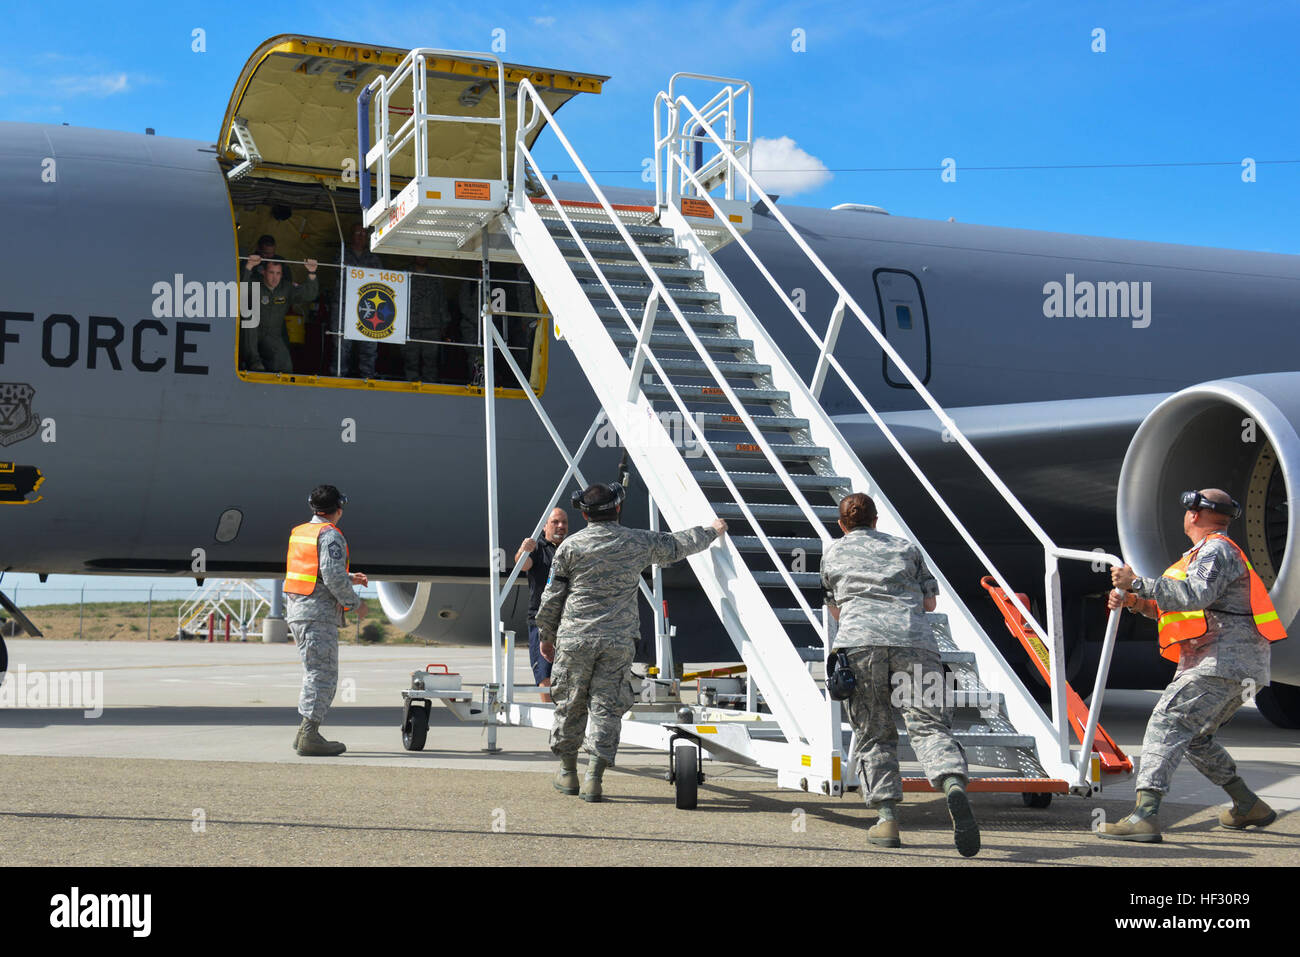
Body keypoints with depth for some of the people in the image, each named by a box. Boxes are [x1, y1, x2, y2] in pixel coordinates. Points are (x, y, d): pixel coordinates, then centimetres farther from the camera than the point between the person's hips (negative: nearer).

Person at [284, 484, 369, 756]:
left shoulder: (299, 532, 17)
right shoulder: (330, 536, -12)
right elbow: (333, 577, -20)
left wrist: (350, 578, 26)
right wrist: (355, 602, -7)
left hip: (296, 611, 9)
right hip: (319, 614, -9)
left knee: (316, 674, 16)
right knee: (322, 675, -7)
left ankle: (305, 733, 17)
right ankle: (309, 737, -10)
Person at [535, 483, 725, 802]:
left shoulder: (570, 546, 0)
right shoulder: (638, 542, 3)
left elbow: (552, 596, 3)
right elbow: (677, 545, 19)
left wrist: (547, 635, 16)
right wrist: (711, 532, 37)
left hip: (575, 638, 0)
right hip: (619, 641, 0)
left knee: (569, 704, 13)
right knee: (607, 707, 3)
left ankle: (568, 772, 23)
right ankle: (594, 778, -3)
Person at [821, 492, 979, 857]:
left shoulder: (833, 552, 25)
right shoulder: (905, 547, 26)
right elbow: (930, 601, 28)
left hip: (860, 641, -1)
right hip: (916, 641, 1)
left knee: (873, 734, 7)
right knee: (927, 725, -7)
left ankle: (886, 816, -4)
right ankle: (954, 784, -35)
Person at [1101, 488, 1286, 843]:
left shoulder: (1216, 551, -8)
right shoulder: (1207, 554, 26)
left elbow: (1195, 596, -27)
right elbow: (1178, 610, 25)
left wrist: (1137, 583, -26)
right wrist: (1135, 602, 9)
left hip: (1224, 662, -11)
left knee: (1167, 724, -21)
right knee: (1194, 736, 21)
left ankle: (1145, 816, -34)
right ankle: (1249, 806, 29)